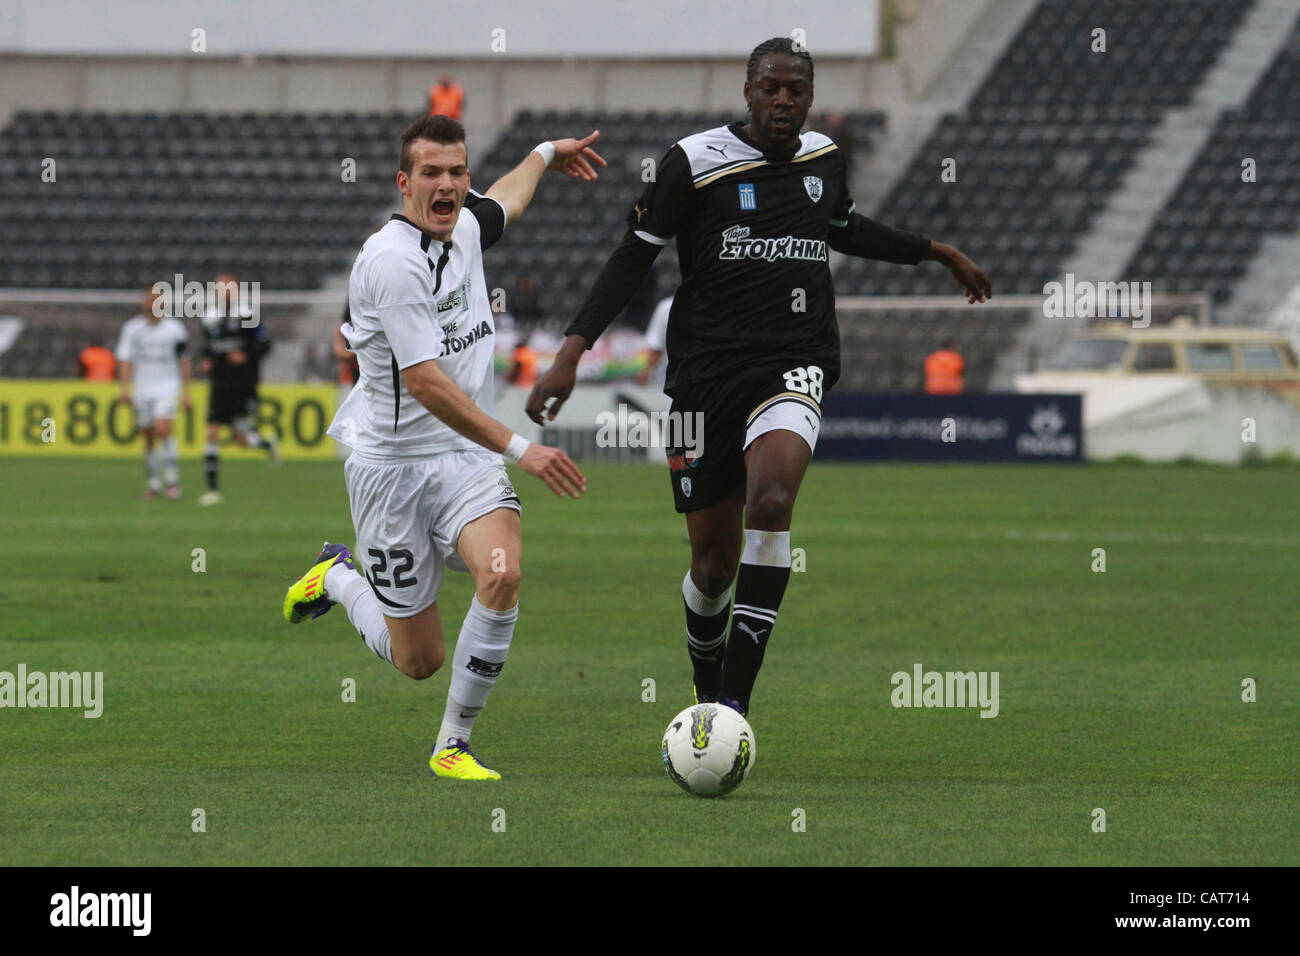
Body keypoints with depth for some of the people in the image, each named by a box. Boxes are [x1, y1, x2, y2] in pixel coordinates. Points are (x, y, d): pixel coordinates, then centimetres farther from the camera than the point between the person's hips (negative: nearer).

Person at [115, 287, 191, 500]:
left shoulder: (174, 328, 3)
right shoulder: (132, 328, 3)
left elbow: (184, 360, 9)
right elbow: (125, 360, 1)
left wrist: (186, 391, 6)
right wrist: (125, 388, -10)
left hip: (168, 386, -2)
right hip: (142, 388, 2)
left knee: (163, 428, -20)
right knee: (148, 438, 4)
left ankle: (172, 480, -14)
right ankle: (153, 483, 16)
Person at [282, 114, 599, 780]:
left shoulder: (464, 227, 3)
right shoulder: (392, 260, -21)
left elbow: (505, 201, 31)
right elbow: (426, 382, -26)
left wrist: (546, 153, 47)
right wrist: (518, 448, -29)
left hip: (465, 457, 6)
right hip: (393, 467, -6)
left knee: (503, 574, -25)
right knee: (418, 660, 2)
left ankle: (453, 745, -10)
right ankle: (338, 578, 35)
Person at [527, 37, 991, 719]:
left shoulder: (824, 158, 9)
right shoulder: (697, 161, -5)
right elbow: (634, 254, -3)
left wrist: (937, 252, 35)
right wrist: (572, 350, -12)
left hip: (795, 363, 1)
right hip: (707, 370, -1)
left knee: (770, 498, -29)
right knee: (714, 561, 3)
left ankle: (734, 704, -30)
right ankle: (706, 689, 35)